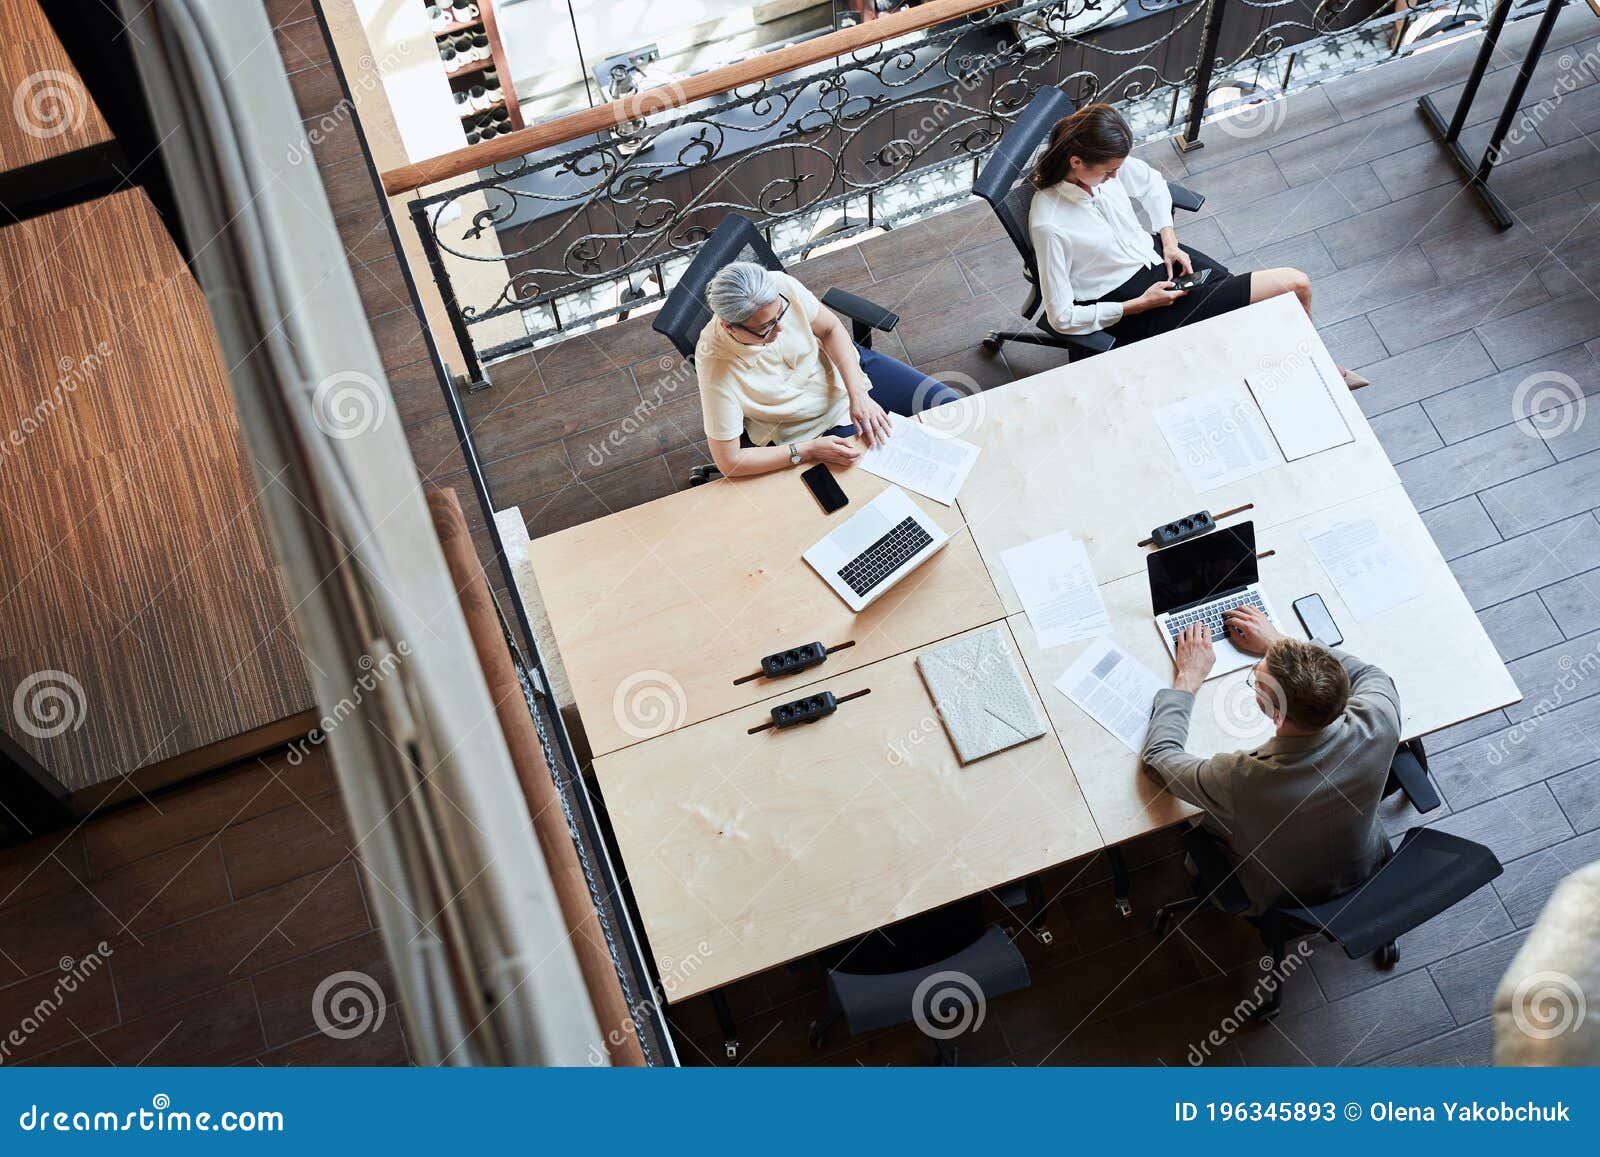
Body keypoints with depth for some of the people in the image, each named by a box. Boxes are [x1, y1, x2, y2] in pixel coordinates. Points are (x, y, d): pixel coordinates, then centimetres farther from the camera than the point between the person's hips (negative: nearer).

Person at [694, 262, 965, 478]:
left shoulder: (780, 287, -26)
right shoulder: (717, 366, -34)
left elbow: (831, 328, -6)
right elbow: (729, 463, -28)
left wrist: (858, 394, -17)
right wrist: (809, 451, -27)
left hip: (846, 366, 4)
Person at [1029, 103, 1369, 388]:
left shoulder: (1102, 162, -11)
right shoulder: (1049, 226, -29)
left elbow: (1151, 183, 13)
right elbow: (1063, 317, -22)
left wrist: (1169, 240, -1)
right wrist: (1142, 304, -19)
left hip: (1157, 255, 6)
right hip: (1133, 311, -6)